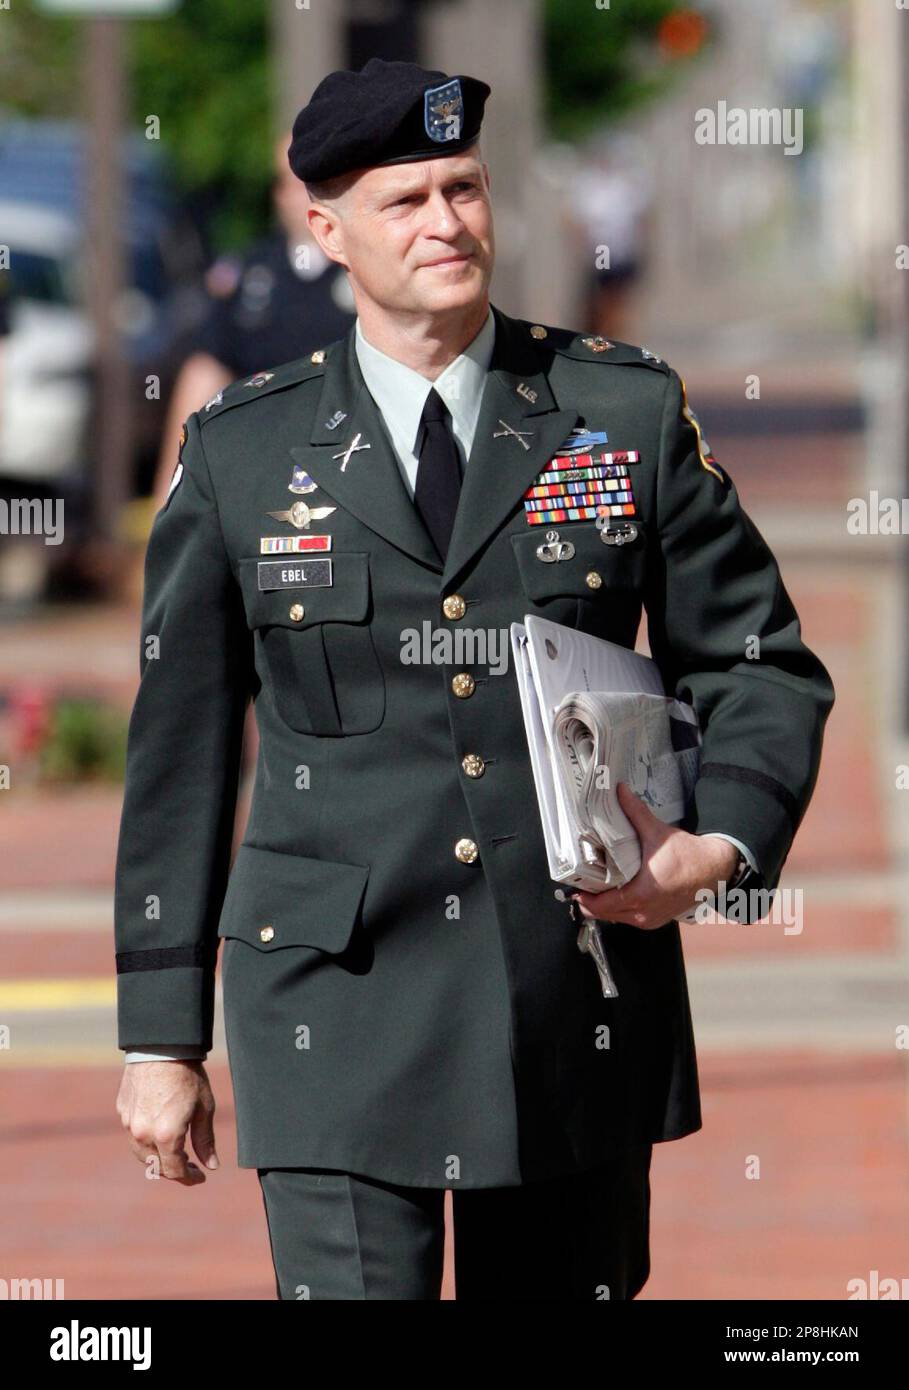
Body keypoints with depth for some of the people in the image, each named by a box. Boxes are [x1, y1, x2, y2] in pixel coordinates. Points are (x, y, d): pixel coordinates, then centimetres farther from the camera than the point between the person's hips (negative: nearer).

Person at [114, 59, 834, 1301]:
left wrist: (720, 844, -12)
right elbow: (180, 751, 7)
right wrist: (161, 1036, 6)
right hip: (340, 1001, -1)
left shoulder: (630, 413, 4)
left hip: (578, 1009, 1)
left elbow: (759, 666, 9)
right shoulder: (241, 455, 4)